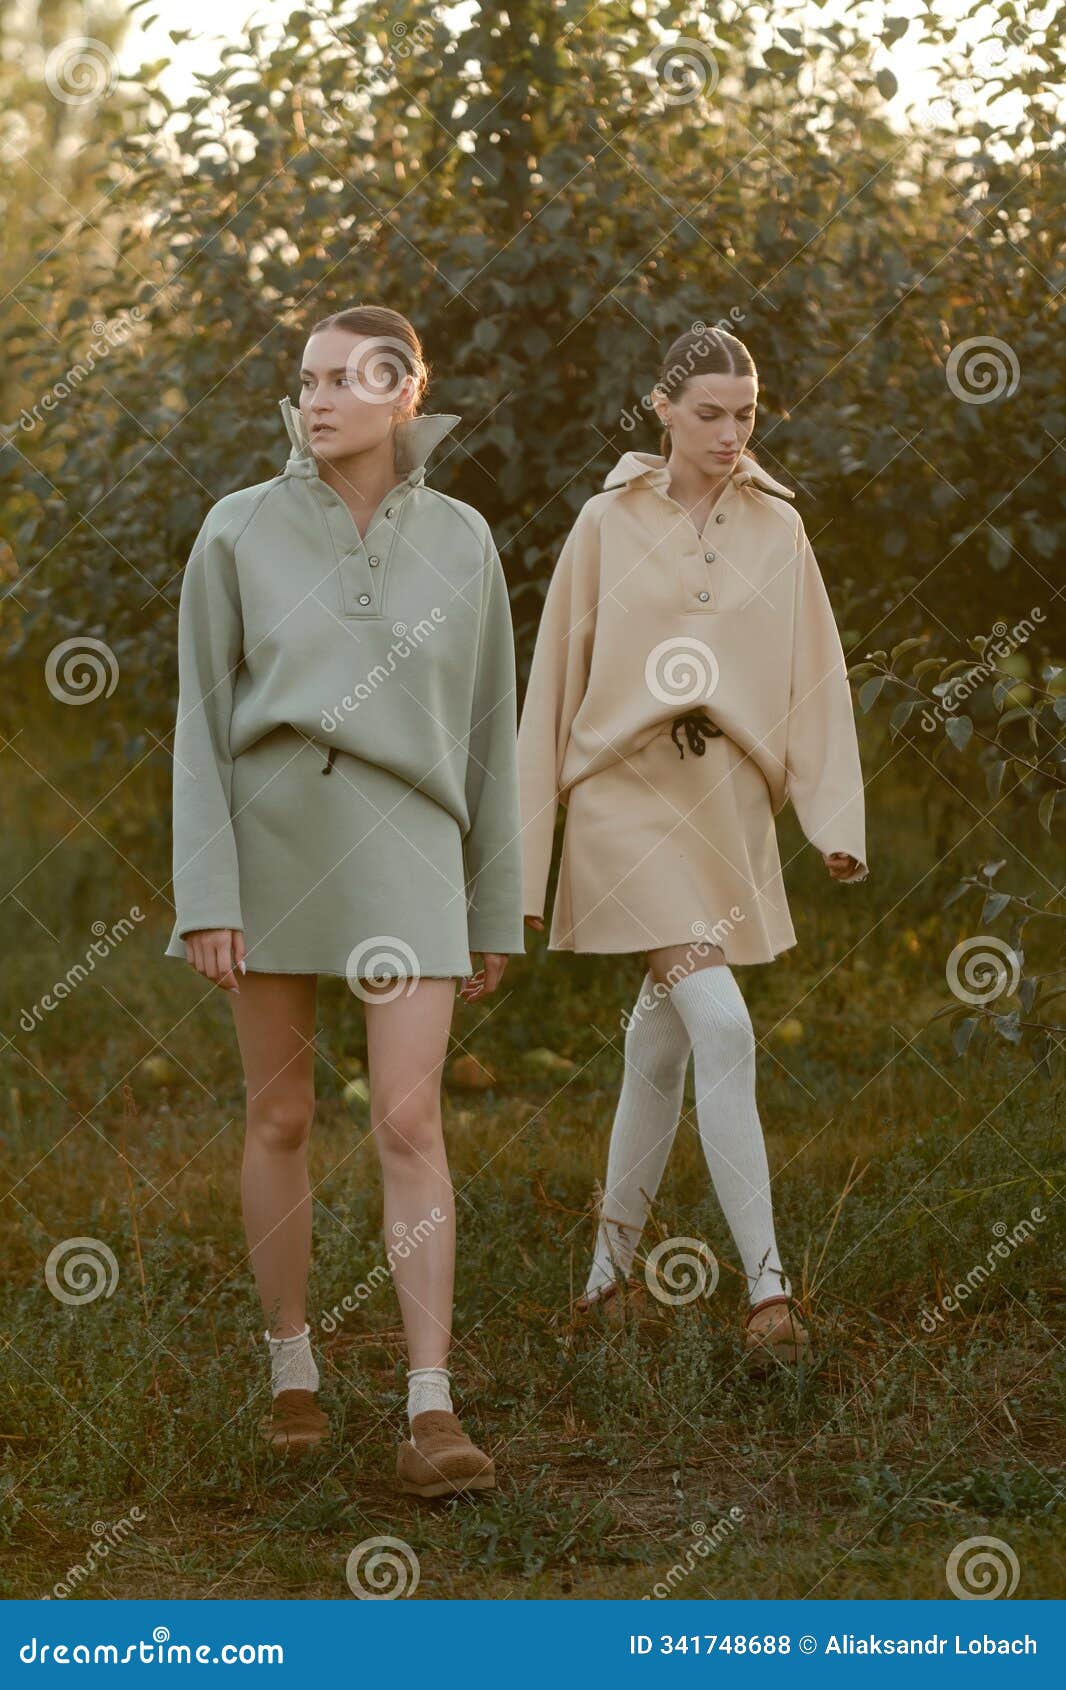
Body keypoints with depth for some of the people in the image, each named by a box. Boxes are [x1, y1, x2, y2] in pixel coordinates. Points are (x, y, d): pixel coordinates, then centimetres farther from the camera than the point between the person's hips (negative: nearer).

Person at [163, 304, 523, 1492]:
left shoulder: (460, 541, 4)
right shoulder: (239, 531, 0)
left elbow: (486, 733, 9)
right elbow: (201, 722, -1)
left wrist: (496, 912, 10)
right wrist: (204, 897, -10)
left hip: (403, 848, 0)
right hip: (270, 838, 0)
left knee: (408, 1126, -10)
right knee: (280, 1120, 7)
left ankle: (431, 1417, -10)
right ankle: (293, 1371, 25)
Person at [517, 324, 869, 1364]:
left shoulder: (776, 529, 7)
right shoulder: (608, 525, 0)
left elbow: (817, 679, 6)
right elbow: (553, 685, 2)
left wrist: (835, 817, -7)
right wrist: (528, 853, 0)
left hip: (728, 805, 4)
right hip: (628, 797, -4)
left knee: (663, 1042, 11)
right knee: (721, 1024, -18)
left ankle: (611, 1276, 24)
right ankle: (766, 1288, -17)